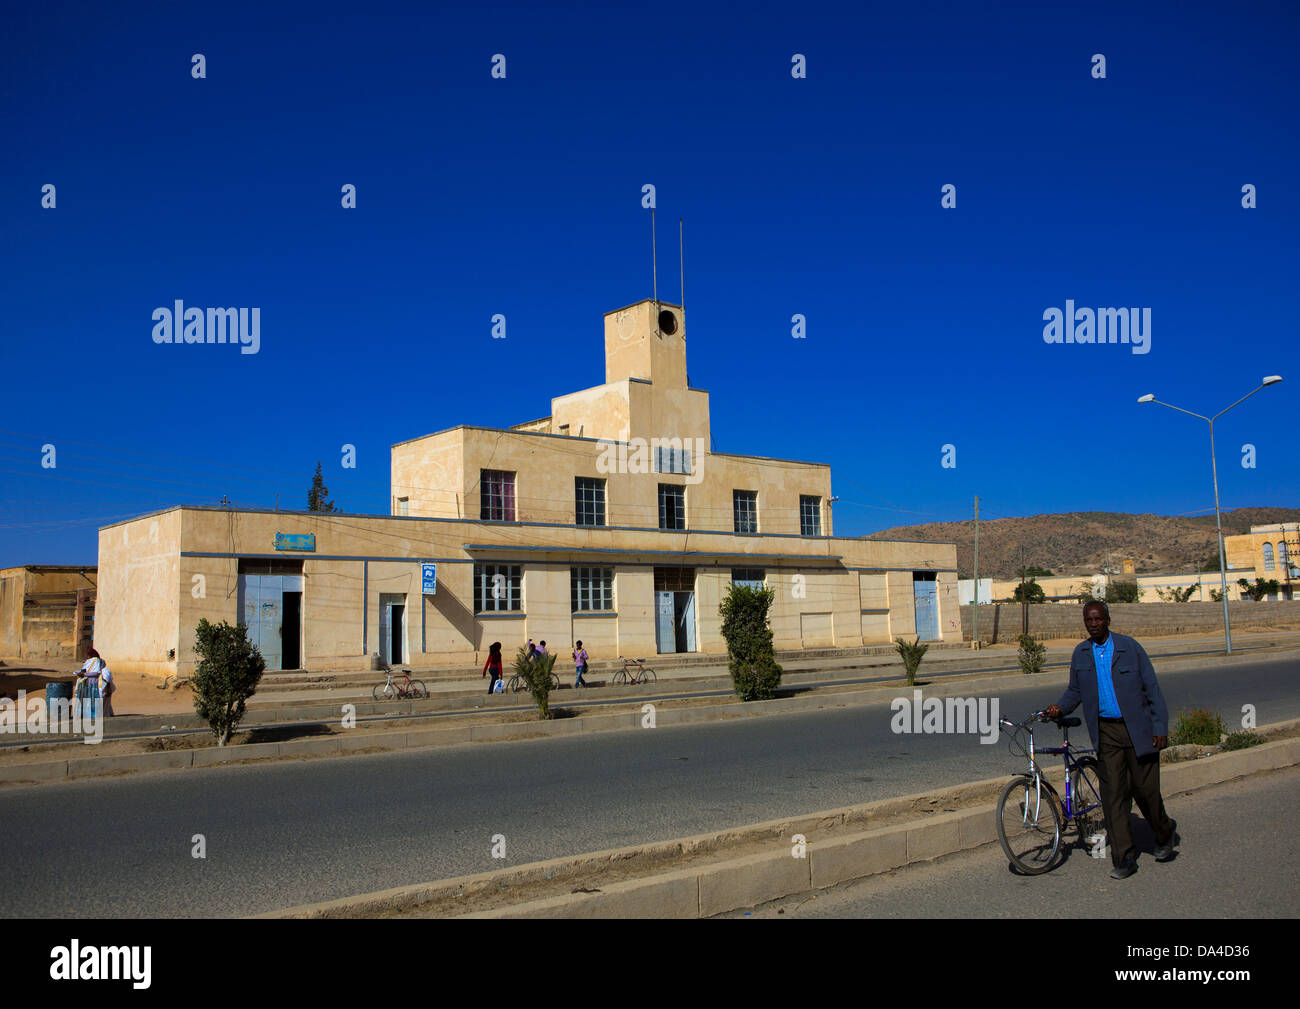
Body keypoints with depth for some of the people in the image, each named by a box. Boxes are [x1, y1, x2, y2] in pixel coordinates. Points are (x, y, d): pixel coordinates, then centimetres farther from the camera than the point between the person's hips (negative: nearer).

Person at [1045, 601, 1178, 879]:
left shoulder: (1130, 647, -3)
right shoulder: (1080, 653, 6)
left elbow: (1151, 688, -1)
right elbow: (1075, 690, 15)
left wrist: (1160, 728, -6)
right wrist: (1059, 707, -4)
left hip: (1138, 730, -2)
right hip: (1106, 732, 2)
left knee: (1145, 789, 2)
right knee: (1113, 794, -1)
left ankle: (1165, 833, 33)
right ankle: (1124, 859, 6)